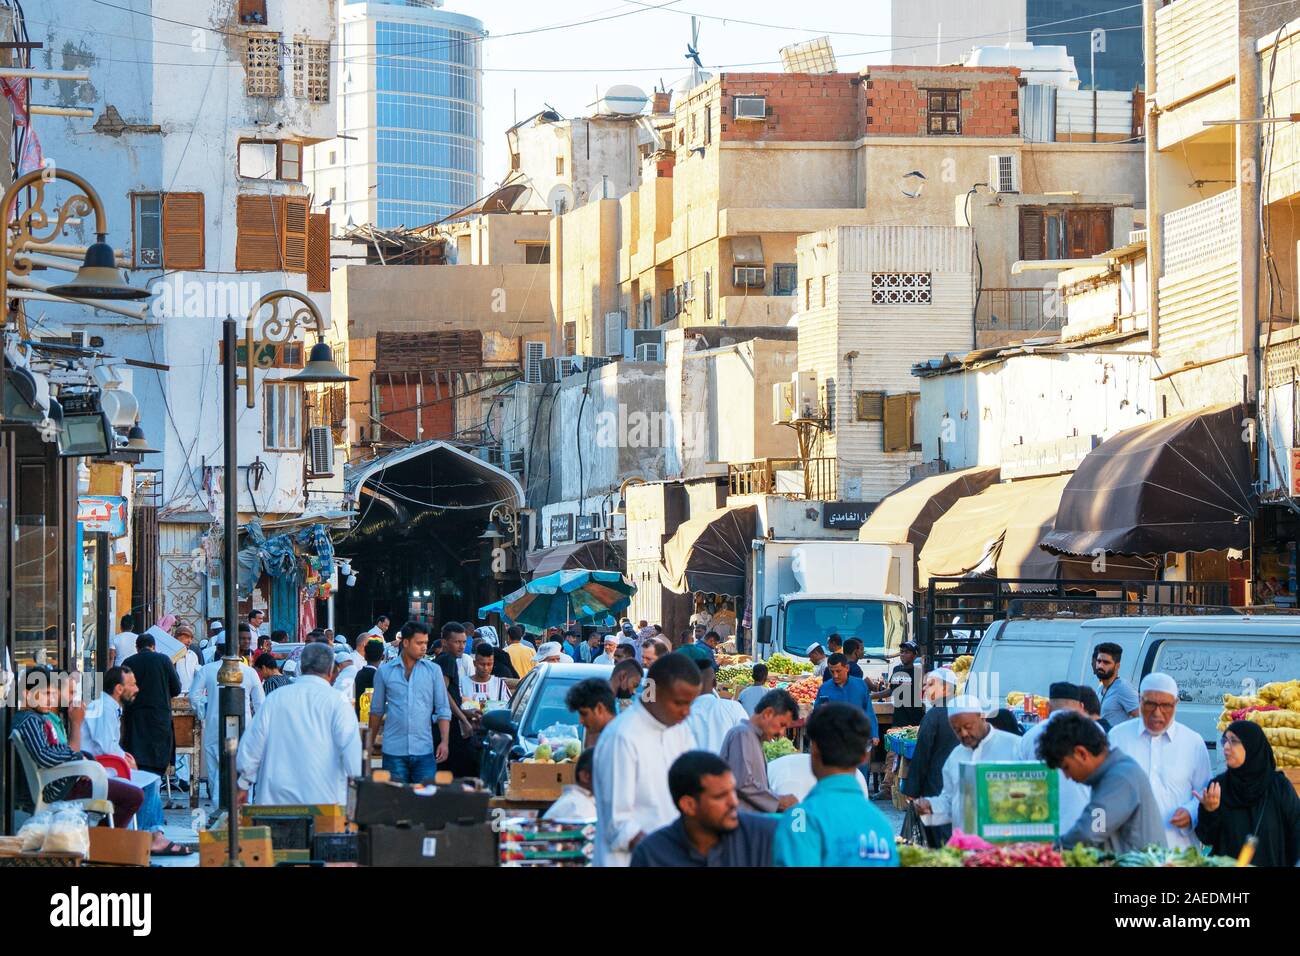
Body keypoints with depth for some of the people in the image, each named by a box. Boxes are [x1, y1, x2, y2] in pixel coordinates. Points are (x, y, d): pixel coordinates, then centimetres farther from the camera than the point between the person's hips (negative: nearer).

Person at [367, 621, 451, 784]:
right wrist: (369, 743, 13)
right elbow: (377, 710, 13)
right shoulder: (384, 671, 4)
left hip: (424, 750, 0)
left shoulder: (433, 670, 5)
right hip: (394, 750, 0)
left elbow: (443, 709, 4)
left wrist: (445, 741, -7)